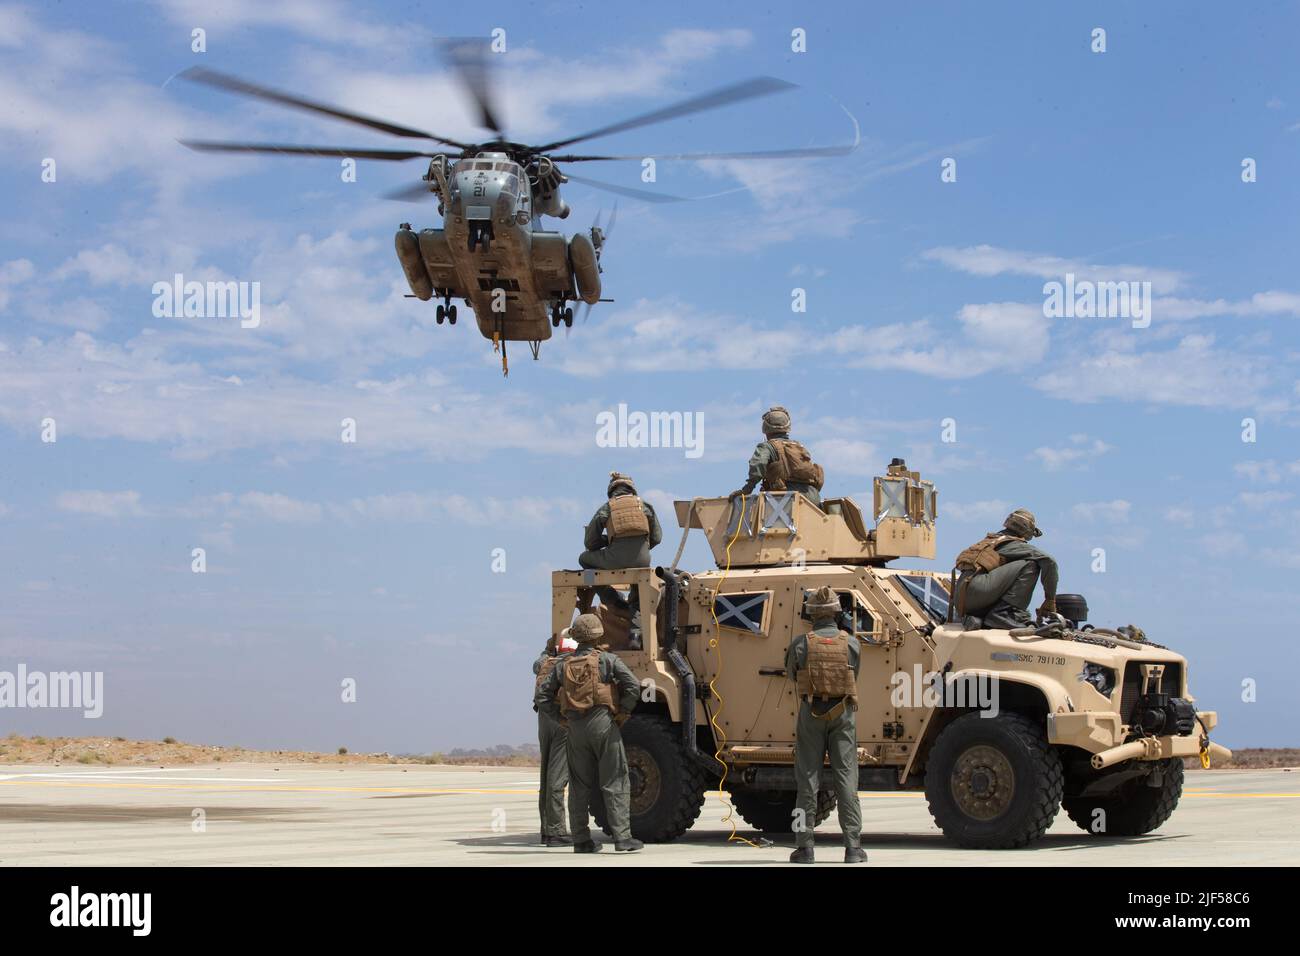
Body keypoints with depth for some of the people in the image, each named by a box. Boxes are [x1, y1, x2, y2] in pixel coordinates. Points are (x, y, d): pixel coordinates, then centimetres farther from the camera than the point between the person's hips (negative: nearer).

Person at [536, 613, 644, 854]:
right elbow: (633, 686, -13)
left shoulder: (563, 664, 9)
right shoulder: (607, 660, -3)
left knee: (579, 786, 10)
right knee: (615, 783, -1)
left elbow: (542, 697, 8)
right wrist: (624, 712, -1)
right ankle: (622, 837, -6)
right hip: (603, 725, -4)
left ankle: (581, 839, 10)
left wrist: (561, 718, 11)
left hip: (575, 728, 4)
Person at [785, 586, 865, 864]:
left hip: (811, 713, 0)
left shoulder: (801, 643, -7)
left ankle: (804, 845, 3)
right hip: (843, 713, 1)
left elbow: (791, 674, 9)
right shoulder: (850, 642, -4)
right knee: (846, 777, 2)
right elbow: (854, 677, 9)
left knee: (808, 778, 5)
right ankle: (853, 846, -2)